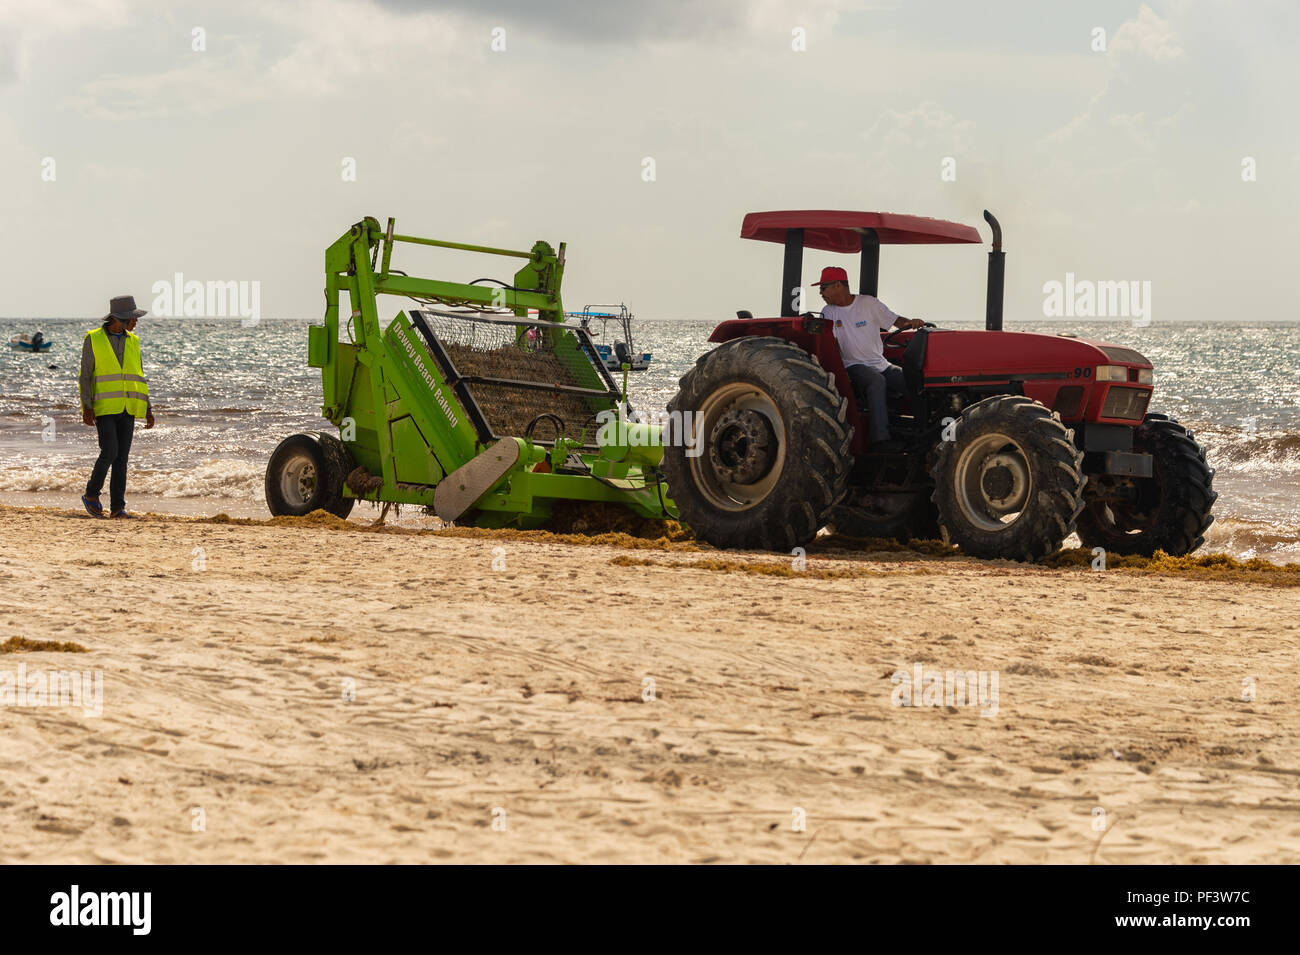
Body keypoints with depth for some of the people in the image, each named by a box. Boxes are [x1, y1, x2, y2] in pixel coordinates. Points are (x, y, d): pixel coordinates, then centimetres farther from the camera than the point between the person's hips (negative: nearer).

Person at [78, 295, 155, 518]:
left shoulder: (132, 342, 11)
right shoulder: (93, 339, -3)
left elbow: (139, 377, 15)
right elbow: (85, 376, -4)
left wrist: (147, 408, 8)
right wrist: (87, 407, -14)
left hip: (127, 409, 5)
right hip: (104, 408, -5)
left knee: (122, 458, 0)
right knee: (109, 453, -16)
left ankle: (118, 507, 2)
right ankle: (91, 495, 5)